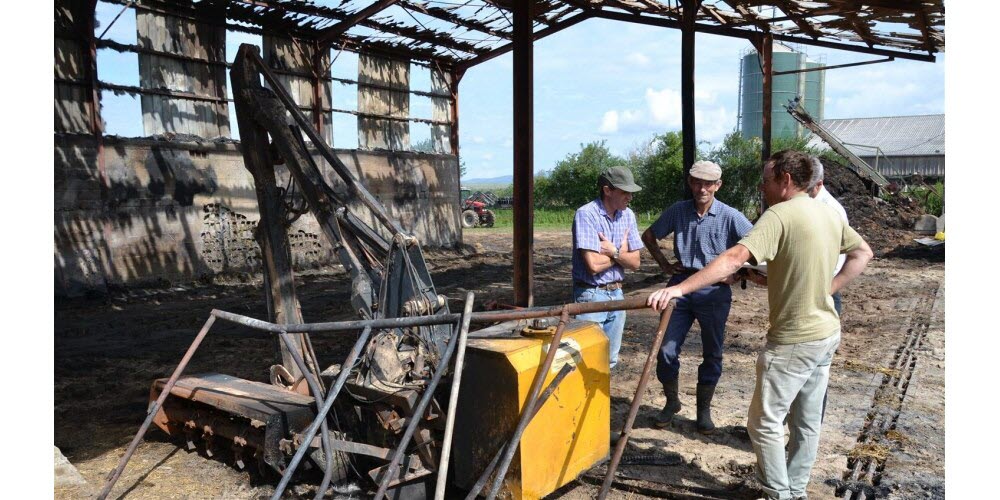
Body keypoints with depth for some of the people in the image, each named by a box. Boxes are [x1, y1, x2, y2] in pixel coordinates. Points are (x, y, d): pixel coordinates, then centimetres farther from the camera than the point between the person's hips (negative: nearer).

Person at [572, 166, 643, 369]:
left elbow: (635, 262, 3)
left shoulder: (627, 215, 3)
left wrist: (614, 252, -15)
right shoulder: (586, 214, -17)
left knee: (610, 359, 15)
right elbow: (594, 265, -23)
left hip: (616, 294, 7)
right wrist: (621, 250, -7)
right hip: (591, 295, -6)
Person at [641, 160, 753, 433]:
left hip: (714, 291, -2)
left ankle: (704, 409, 27)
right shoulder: (677, 211, 1)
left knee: (712, 354, 9)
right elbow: (648, 236, 15)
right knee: (666, 350, 2)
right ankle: (671, 402, 25)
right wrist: (664, 264, 8)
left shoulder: (730, 216, -7)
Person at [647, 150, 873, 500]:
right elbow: (863, 253, 19)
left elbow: (735, 258, -30)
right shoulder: (829, 213, 7)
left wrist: (679, 288, -35)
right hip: (826, 334, 9)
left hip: (794, 340, -9)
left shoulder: (780, 214, -19)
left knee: (765, 422, 4)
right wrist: (827, 289, 12)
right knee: (807, 421, 18)